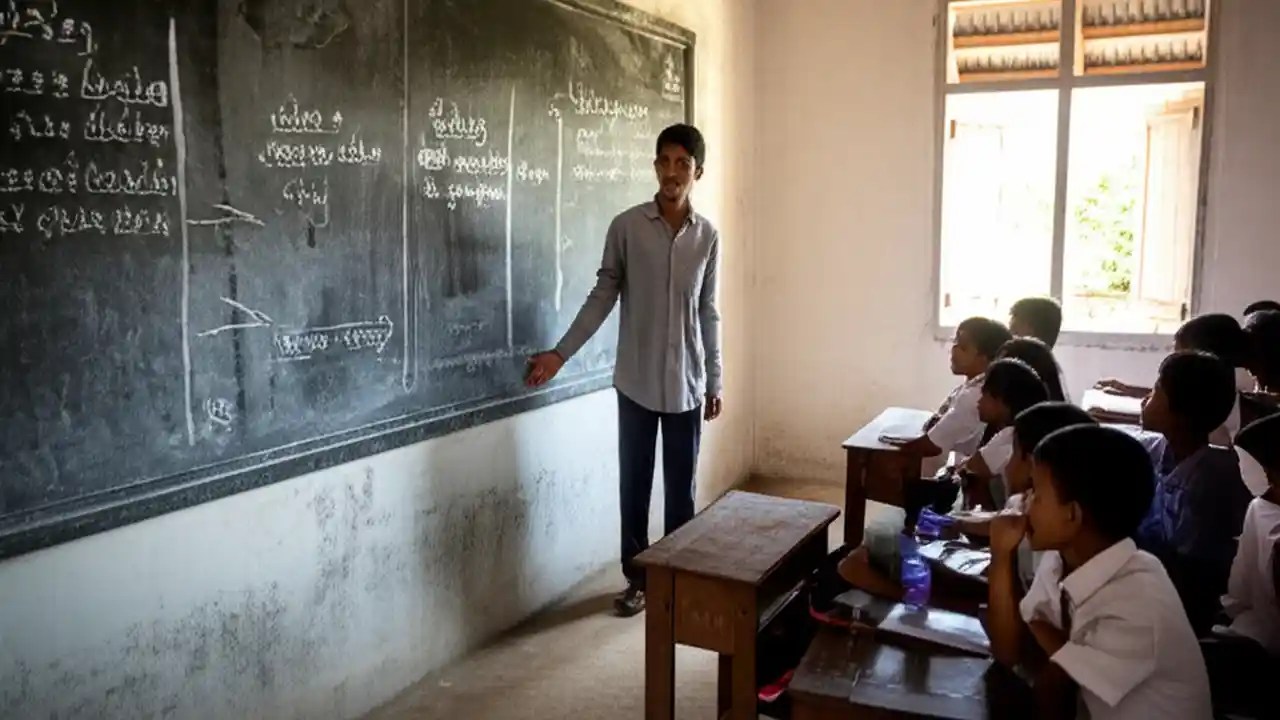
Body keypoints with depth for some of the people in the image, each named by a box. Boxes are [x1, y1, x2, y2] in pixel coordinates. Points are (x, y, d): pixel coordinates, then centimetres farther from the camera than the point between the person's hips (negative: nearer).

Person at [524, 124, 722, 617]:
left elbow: (708, 313, 6)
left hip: (686, 384, 1)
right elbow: (603, 296, -1)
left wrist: (715, 381, 7)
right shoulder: (626, 226, -5)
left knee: (681, 487, 10)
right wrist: (561, 353, -9)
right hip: (636, 381, -1)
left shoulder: (708, 236, 1)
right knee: (634, 485, 8)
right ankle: (637, 578, 24)